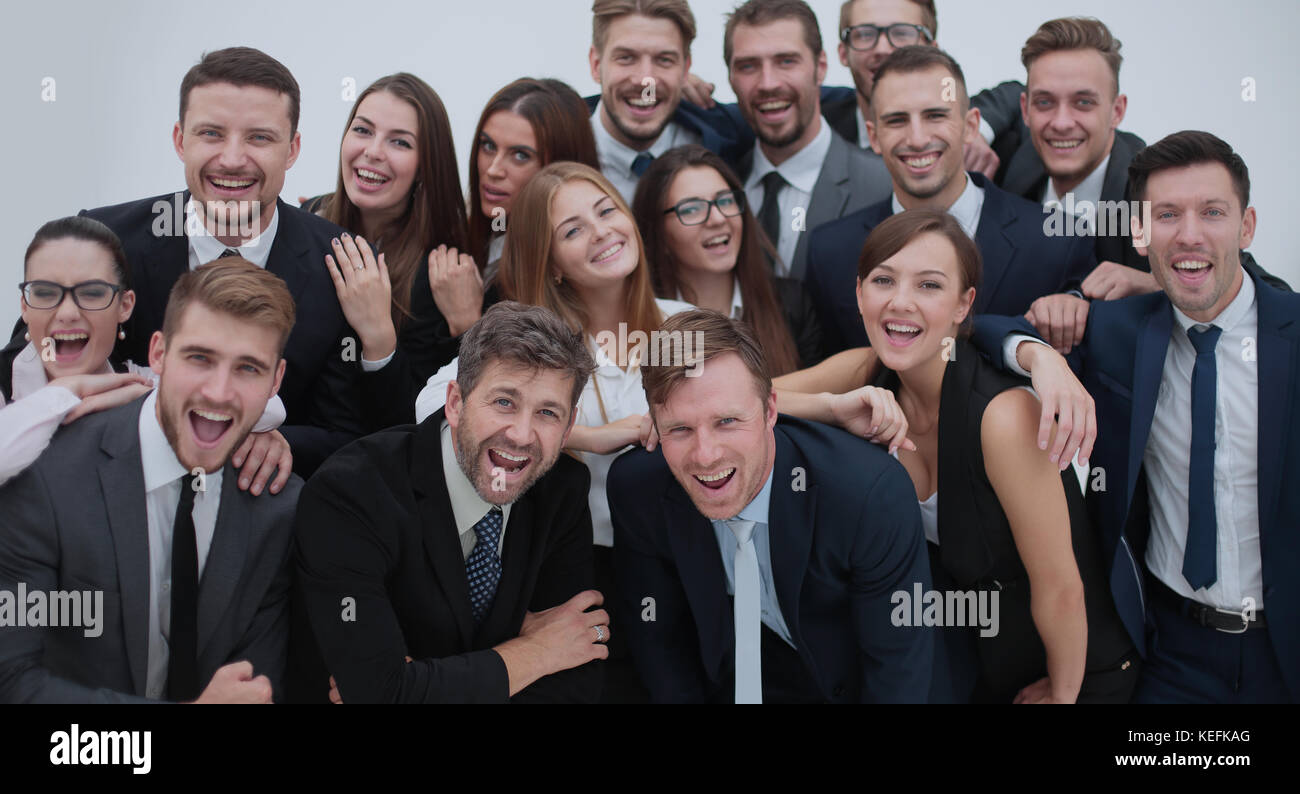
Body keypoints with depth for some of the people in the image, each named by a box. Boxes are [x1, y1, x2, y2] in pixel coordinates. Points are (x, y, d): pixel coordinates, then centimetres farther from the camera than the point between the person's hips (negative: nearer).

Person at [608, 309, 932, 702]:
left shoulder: (874, 495, -28)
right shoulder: (633, 490, -18)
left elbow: (898, 663, -17)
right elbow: (655, 631, -4)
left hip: (843, 685, -1)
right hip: (728, 682, 1)